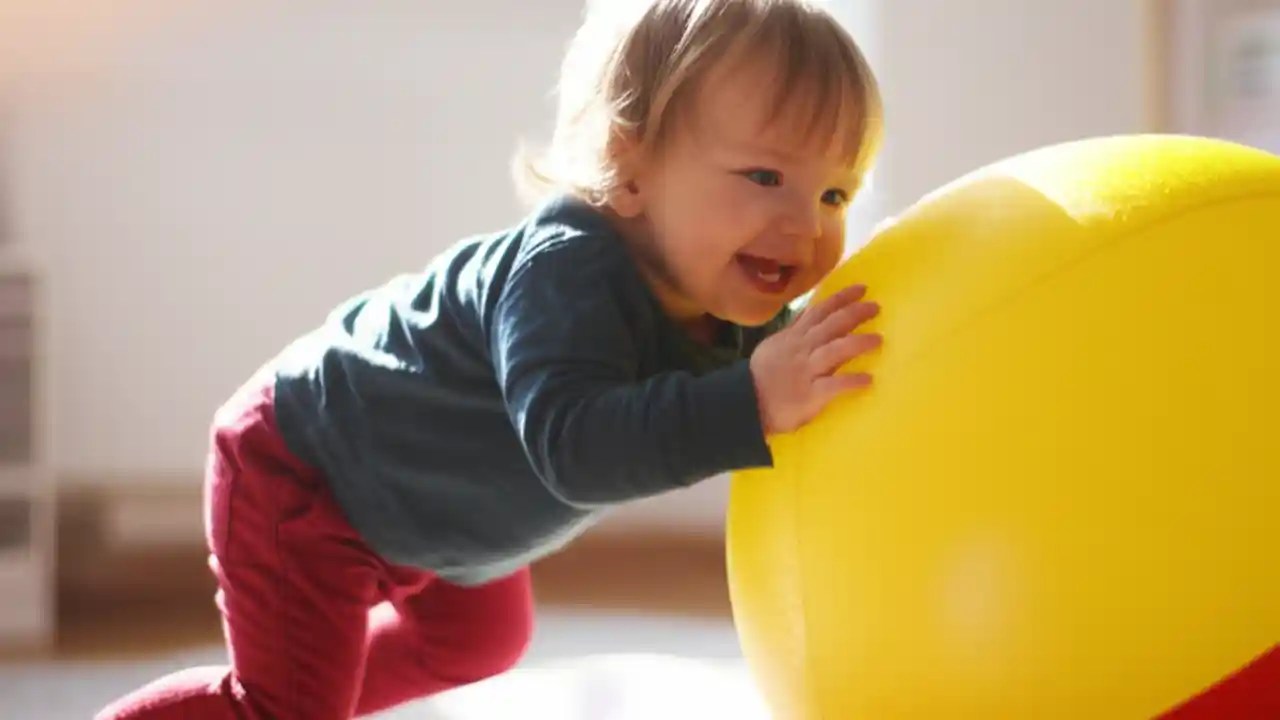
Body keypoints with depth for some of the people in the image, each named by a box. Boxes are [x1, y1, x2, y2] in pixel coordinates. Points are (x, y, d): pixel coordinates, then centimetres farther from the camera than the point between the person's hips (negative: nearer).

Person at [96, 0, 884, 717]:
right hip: (300, 474, -9)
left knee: (478, 639, 28)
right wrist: (750, 403, -62)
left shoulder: (733, 310, -17)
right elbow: (572, 447, -54)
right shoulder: (565, 273, -41)